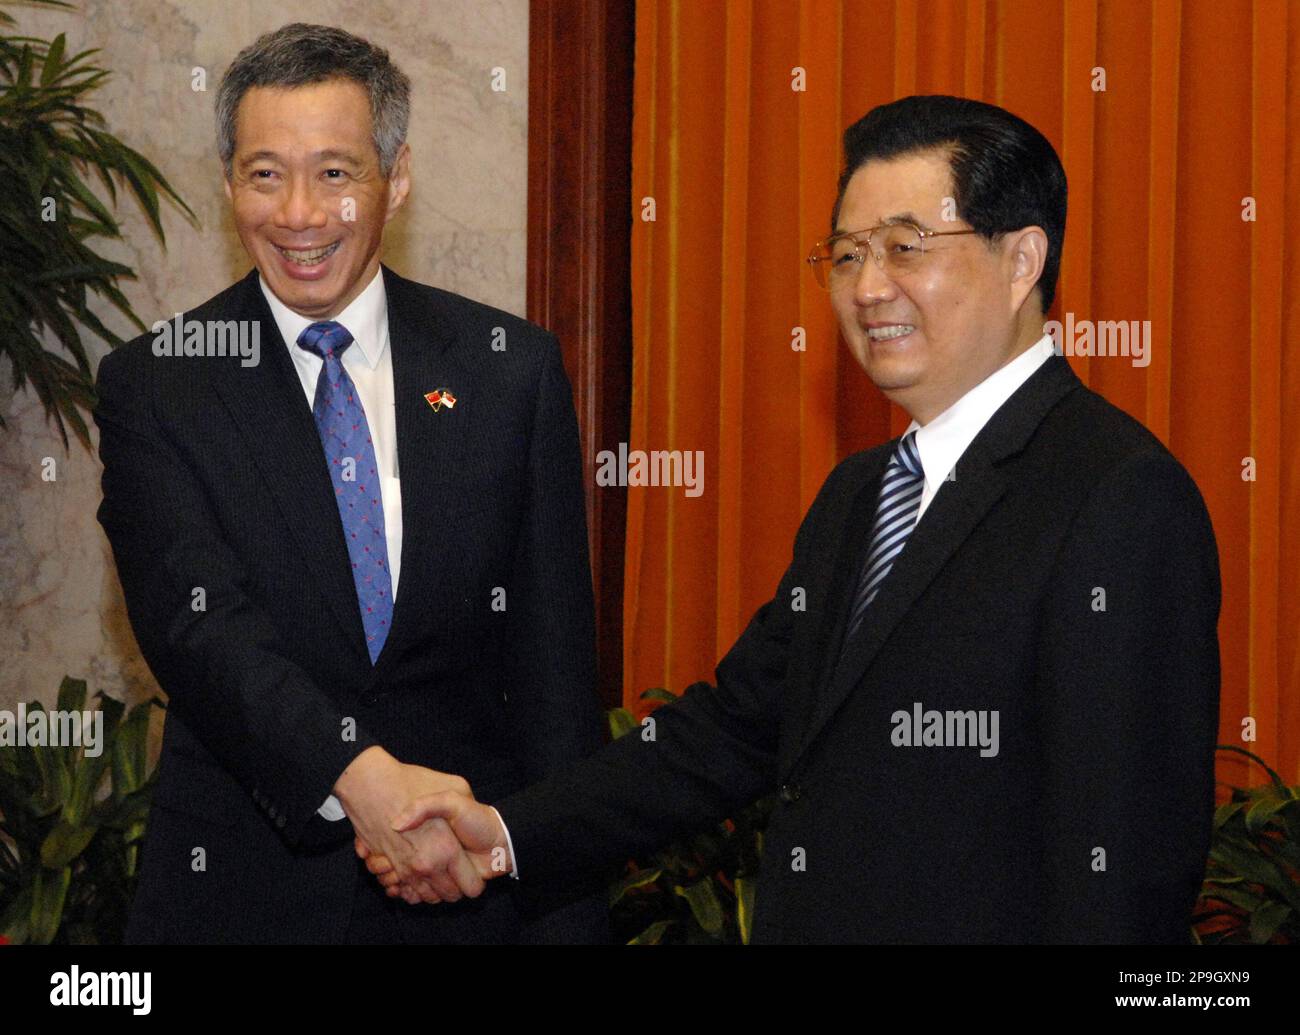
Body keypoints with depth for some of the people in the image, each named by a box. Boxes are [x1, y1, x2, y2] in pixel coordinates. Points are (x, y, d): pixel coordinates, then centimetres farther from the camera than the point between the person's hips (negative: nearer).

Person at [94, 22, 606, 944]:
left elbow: (554, 660, 0)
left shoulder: (512, 369, 1)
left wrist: (570, 916, -8)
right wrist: (360, 777, -35)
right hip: (244, 891, -1)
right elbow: (197, 623, -18)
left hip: (468, 877, 1)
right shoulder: (155, 386, -3)